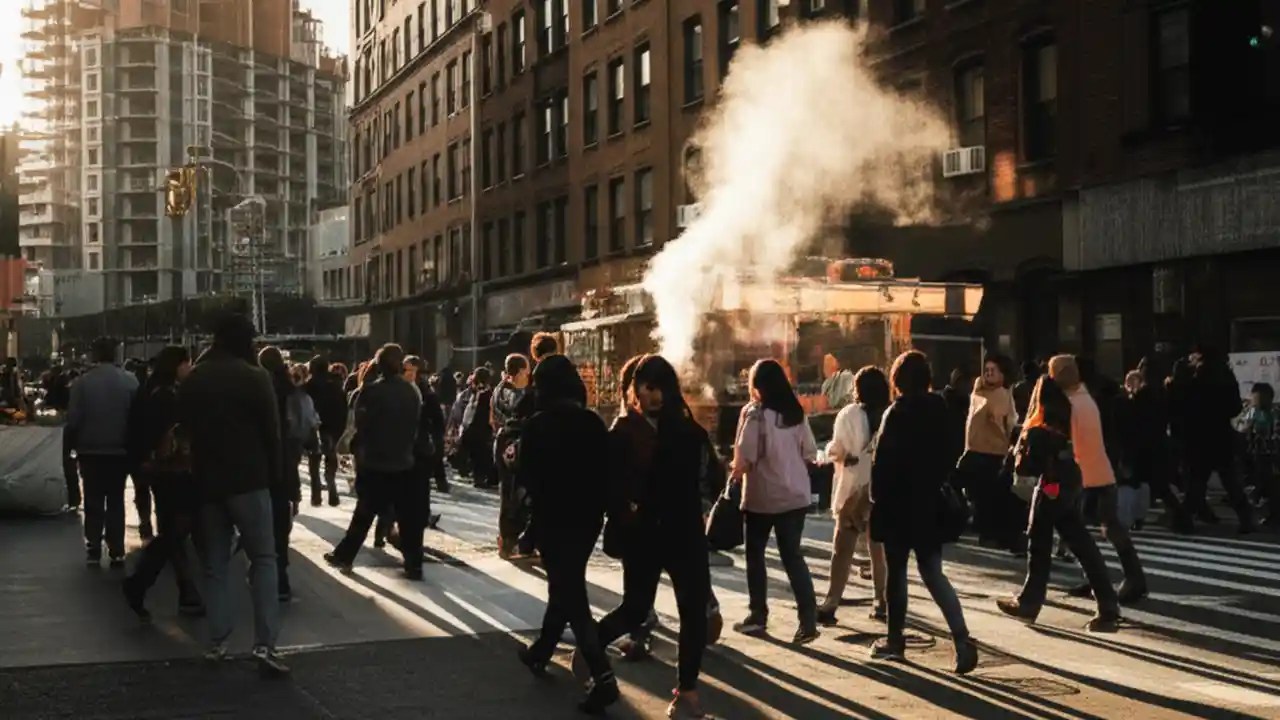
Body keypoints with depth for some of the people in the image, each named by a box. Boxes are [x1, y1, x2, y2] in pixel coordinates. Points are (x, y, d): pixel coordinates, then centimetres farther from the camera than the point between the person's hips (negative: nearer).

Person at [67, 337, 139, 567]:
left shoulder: (82, 382, -10)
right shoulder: (130, 380, -7)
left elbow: (73, 420, -10)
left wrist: (73, 444, 5)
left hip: (90, 451, -1)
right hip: (120, 451, 1)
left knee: (93, 503, 9)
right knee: (116, 501, 10)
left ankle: (94, 552, 7)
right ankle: (117, 552, 7)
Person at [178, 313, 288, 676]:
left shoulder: (191, 381, 8)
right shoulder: (255, 377, -9)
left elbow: (186, 428, 16)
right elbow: (271, 431, -7)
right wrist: (276, 475, 2)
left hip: (206, 481, 5)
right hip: (248, 480, -5)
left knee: (214, 564, 11)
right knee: (263, 559, -2)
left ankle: (216, 643, 8)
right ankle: (264, 644, -12)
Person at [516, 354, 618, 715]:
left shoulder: (538, 425, -11)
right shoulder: (594, 423, 1)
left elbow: (527, 476, -7)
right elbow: (607, 472, 3)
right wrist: (600, 509, 10)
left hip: (555, 517, -5)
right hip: (588, 516, 5)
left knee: (570, 594, -5)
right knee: (566, 586, 21)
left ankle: (602, 676, -16)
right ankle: (541, 651, 38)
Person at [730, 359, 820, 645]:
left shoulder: (754, 412, -11)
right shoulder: (796, 413, 5)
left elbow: (744, 458, -16)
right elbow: (810, 452, 7)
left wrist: (736, 475, 2)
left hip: (762, 495, -4)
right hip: (794, 494, 4)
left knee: (755, 555, 13)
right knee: (792, 556, 5)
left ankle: (758, 616, 19)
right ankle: (808, 619, -6)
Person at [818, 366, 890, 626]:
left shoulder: (849, 414, -7)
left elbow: (836, 451, -6)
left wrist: (832, 452, 14)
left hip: (855, 488, -3)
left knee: (843, 549, 1)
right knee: (880, 548, 13)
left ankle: (831, 603, -4)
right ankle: (881, 601, 14)